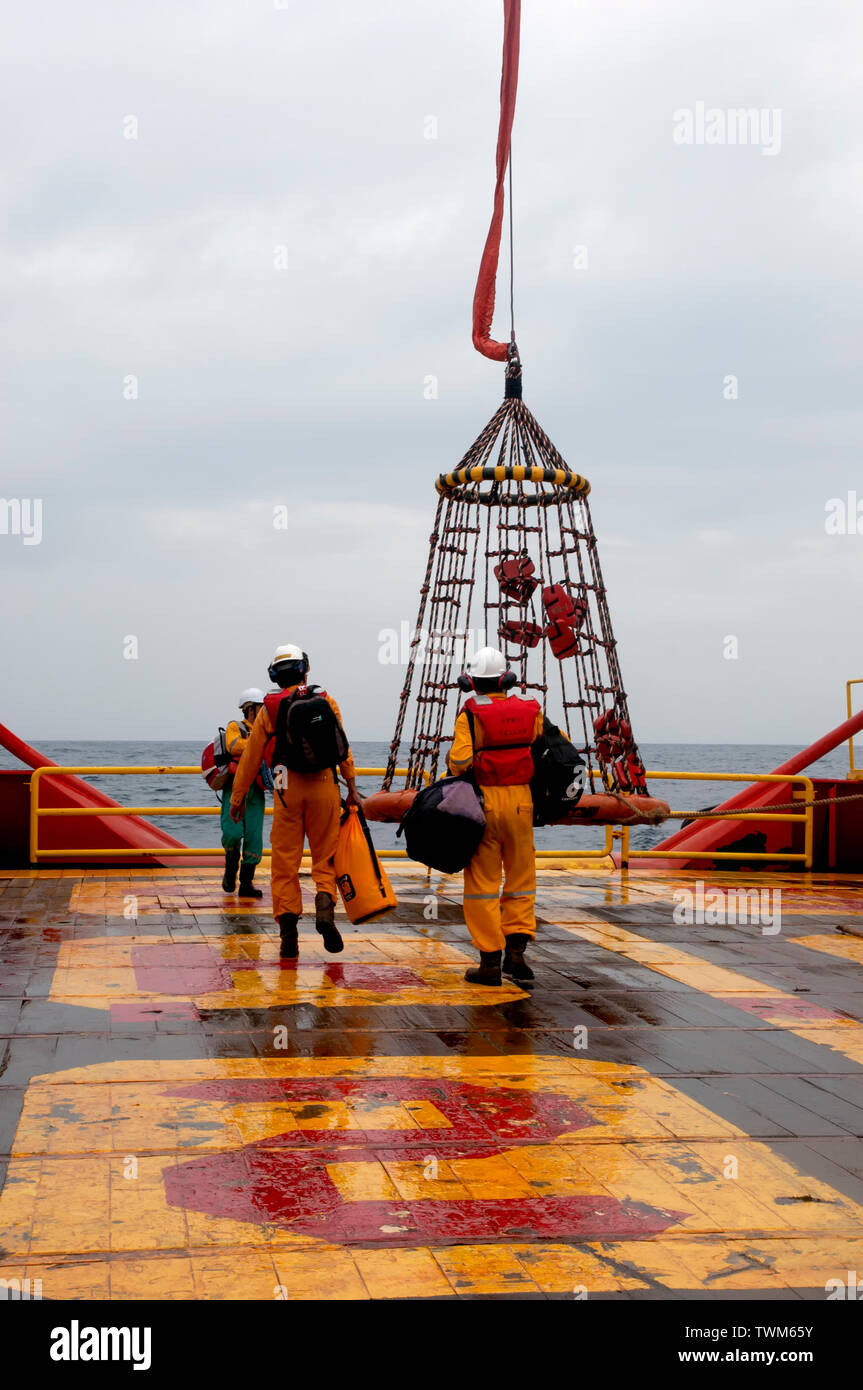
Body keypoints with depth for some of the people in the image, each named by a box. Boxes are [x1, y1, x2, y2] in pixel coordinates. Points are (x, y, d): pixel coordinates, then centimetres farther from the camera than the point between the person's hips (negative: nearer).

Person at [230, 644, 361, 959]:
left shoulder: (270, 708, 2)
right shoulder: (326, 702, 4)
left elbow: (251, 755, 6)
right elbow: (343, 747, 3)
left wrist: (237, 797, 14)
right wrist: (352, 787, 10)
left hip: (289, 789, -1)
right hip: (324, 787, 1)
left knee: (285, 863, 5)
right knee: (325, 856, 11)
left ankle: (288, 933, 0)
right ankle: (325, 908, -14)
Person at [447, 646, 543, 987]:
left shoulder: (471, 713, -10)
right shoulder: (530, 710, 2)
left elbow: (459, 763, -18)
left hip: (483, 802, -3)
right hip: (521, 801, 3)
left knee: (483, 881, 5)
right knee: (521, 878, 15)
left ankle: (490, 960, 6)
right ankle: (516, 949, 2)